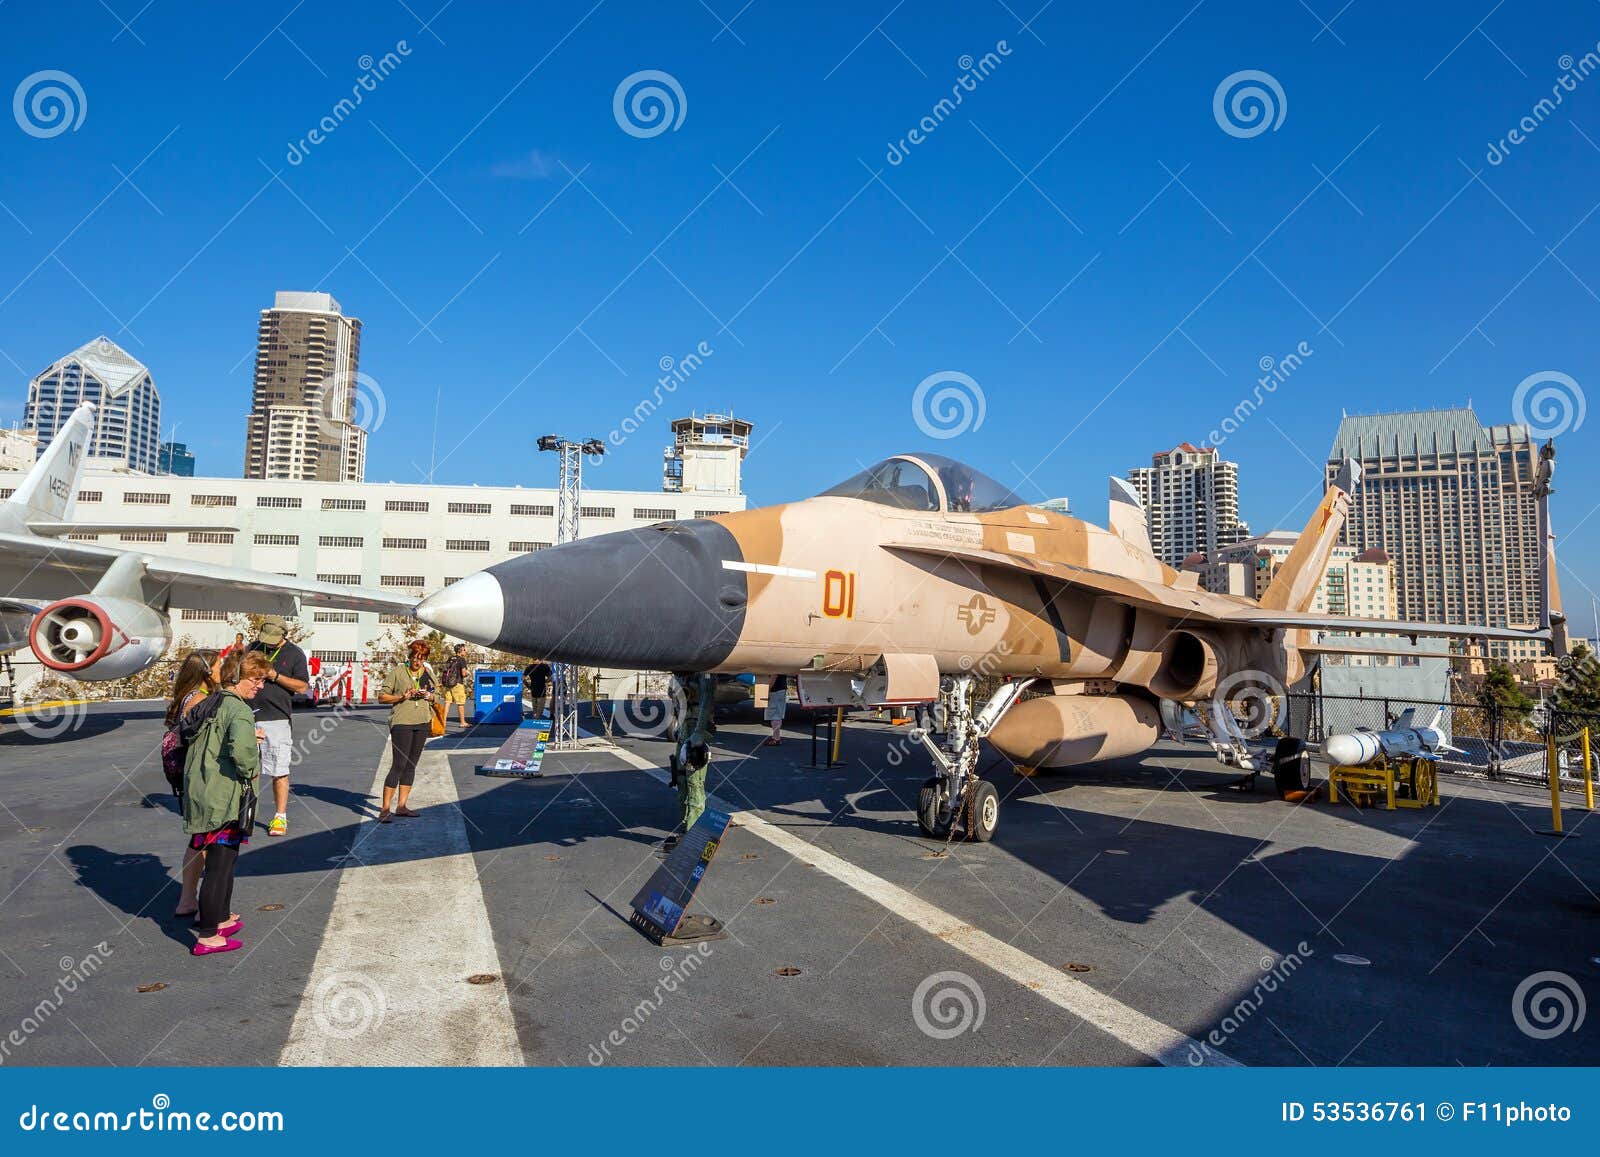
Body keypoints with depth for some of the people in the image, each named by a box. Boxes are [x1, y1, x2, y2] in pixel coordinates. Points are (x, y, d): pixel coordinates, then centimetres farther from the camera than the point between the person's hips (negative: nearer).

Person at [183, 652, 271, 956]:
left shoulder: (211, 704, 9)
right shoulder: (239, 709, -19)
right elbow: (242, 749, -37)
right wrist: (251, 770, -17)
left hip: (203, 792, 9)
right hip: (226, 798, -9)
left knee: (224, 861, 23)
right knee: (220, 865, -1)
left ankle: (222, 918, 37)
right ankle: (207, 937, 7)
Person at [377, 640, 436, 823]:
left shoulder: (428, 672, 10)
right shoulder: (397, 671, -3)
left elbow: (435, 697, 18)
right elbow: (382, 697, -2)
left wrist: (428, 696, -4)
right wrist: (402, 697, -16)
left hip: (422, 722, 5)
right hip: (401, 722, -5)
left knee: (411, 765, 9)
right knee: (399, 765, -10)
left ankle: (402, 806, 16)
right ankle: (385, 809, -5)